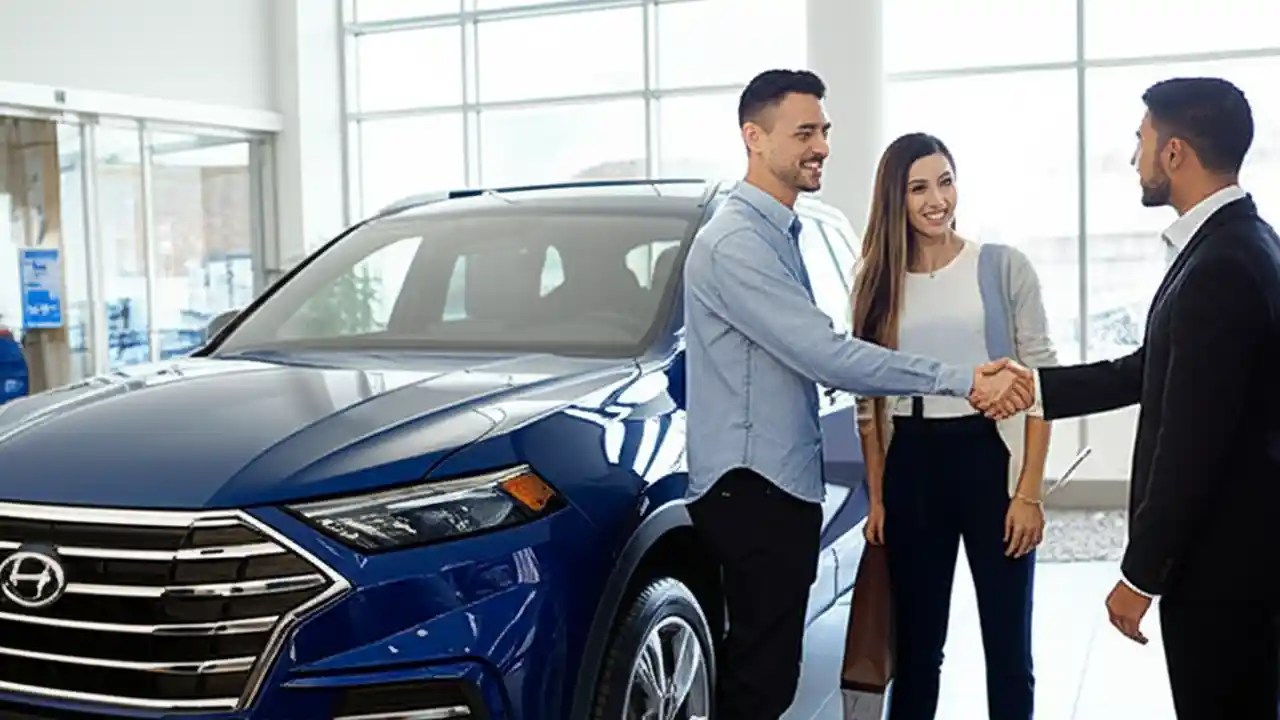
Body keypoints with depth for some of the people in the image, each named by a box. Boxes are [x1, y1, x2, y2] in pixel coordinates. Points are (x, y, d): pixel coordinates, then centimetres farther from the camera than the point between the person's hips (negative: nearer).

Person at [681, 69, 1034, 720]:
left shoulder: (779, 231, 14)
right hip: (752, 488, -10)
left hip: (782, 483, 10)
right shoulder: (737, 240, -18)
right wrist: (960, 380, -23)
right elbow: (824, 353, -25)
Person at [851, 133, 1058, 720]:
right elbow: (869, 400, 10)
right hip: (911, 466, 2)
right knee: (915, 647, 11)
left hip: (990, 456, -2)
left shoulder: (1003, 265, -1)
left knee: (1007, 648, 7)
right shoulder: (876, 281, 6)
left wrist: (1030, 491, -8)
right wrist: (876, 497, 6)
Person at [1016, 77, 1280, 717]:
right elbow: (1152, 371, 13)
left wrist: (1140, 574, -18)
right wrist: (1036, 386, 9)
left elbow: (1192, 442, -25)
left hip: (1220, 552, -10)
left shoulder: (1222, 266, -25)